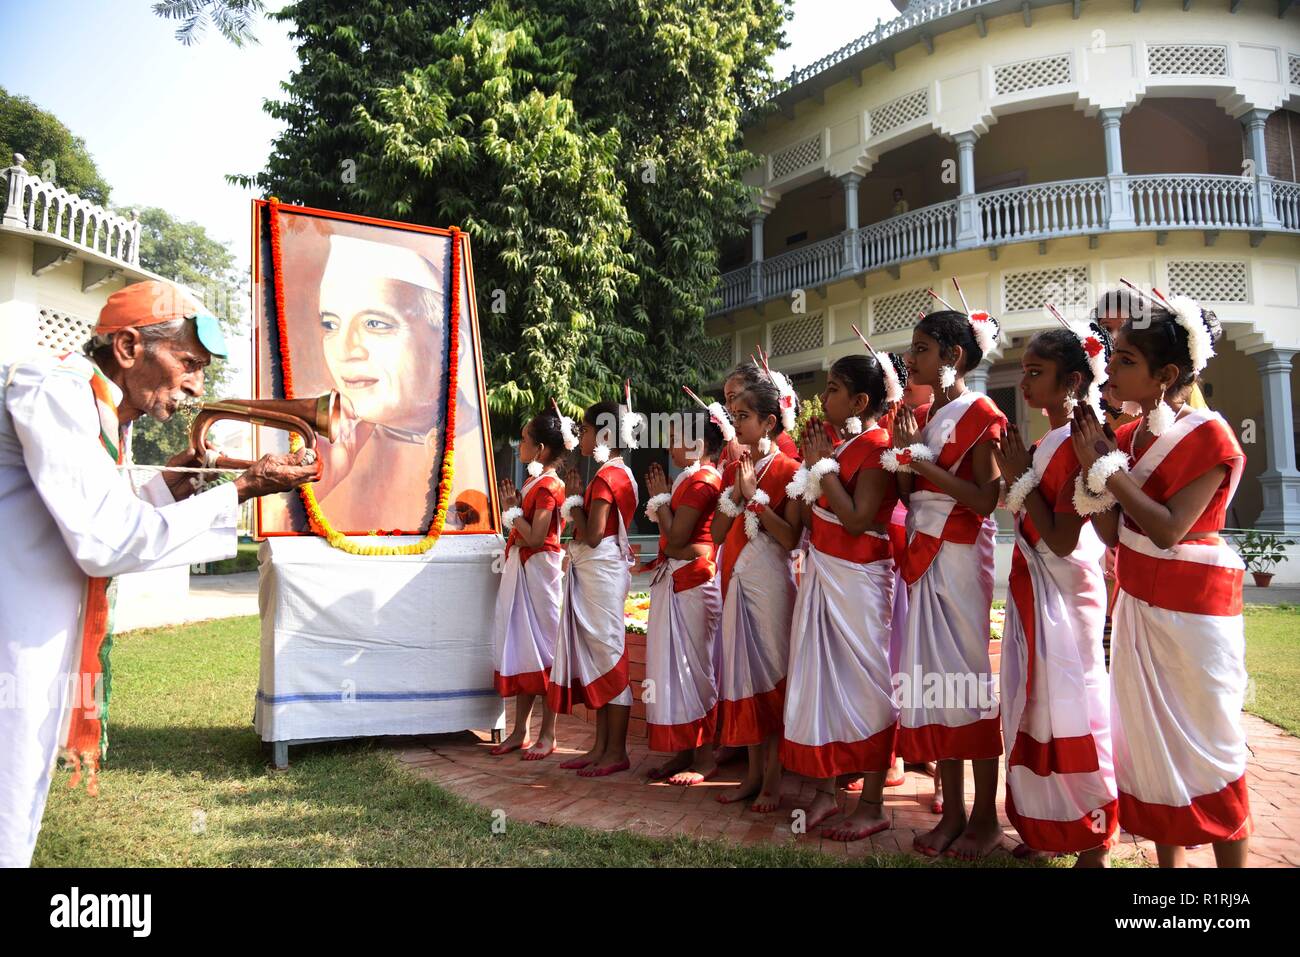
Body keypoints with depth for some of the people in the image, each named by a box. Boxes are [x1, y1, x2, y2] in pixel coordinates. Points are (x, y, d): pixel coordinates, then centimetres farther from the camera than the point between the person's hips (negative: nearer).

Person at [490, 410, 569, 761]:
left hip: (538, 569, -9)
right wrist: (513, 506, 4)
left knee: (541, 645, -2)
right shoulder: (534, 482, 13)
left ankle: (547, 735, 7)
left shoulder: (547, 485, -15)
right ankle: (520, 731, 20)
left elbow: (535, 537, -21)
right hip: (519, 567, 10)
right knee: (520, 646, 12)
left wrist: (513, 509, -11)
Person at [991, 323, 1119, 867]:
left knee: (1066, 712, 0)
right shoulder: (1046, 442, 11)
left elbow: (1062, 540, -22)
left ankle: (1093, 843, 16)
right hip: (1032, 590, 9)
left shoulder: (1079, 442, -17)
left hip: (1062, 593, -9)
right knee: (1033, 708, 15)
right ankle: (1046, 831, 29)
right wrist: (1014, 473, 4)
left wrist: (1020, 477, -16)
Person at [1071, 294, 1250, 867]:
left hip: (1193, 607, -7)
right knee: (1151, 740, 14)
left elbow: (1169, 528, -24)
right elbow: (1111, 534, 2)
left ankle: (1233, 859, 16)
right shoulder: (1128, 436, 4)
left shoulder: (1208, 435, -15)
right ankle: (1168, 860, 27)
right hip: (1138, 601, 7)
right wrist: (1092, 466, -8)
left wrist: (1108, 467, -20)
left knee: (1207, 746, 2)